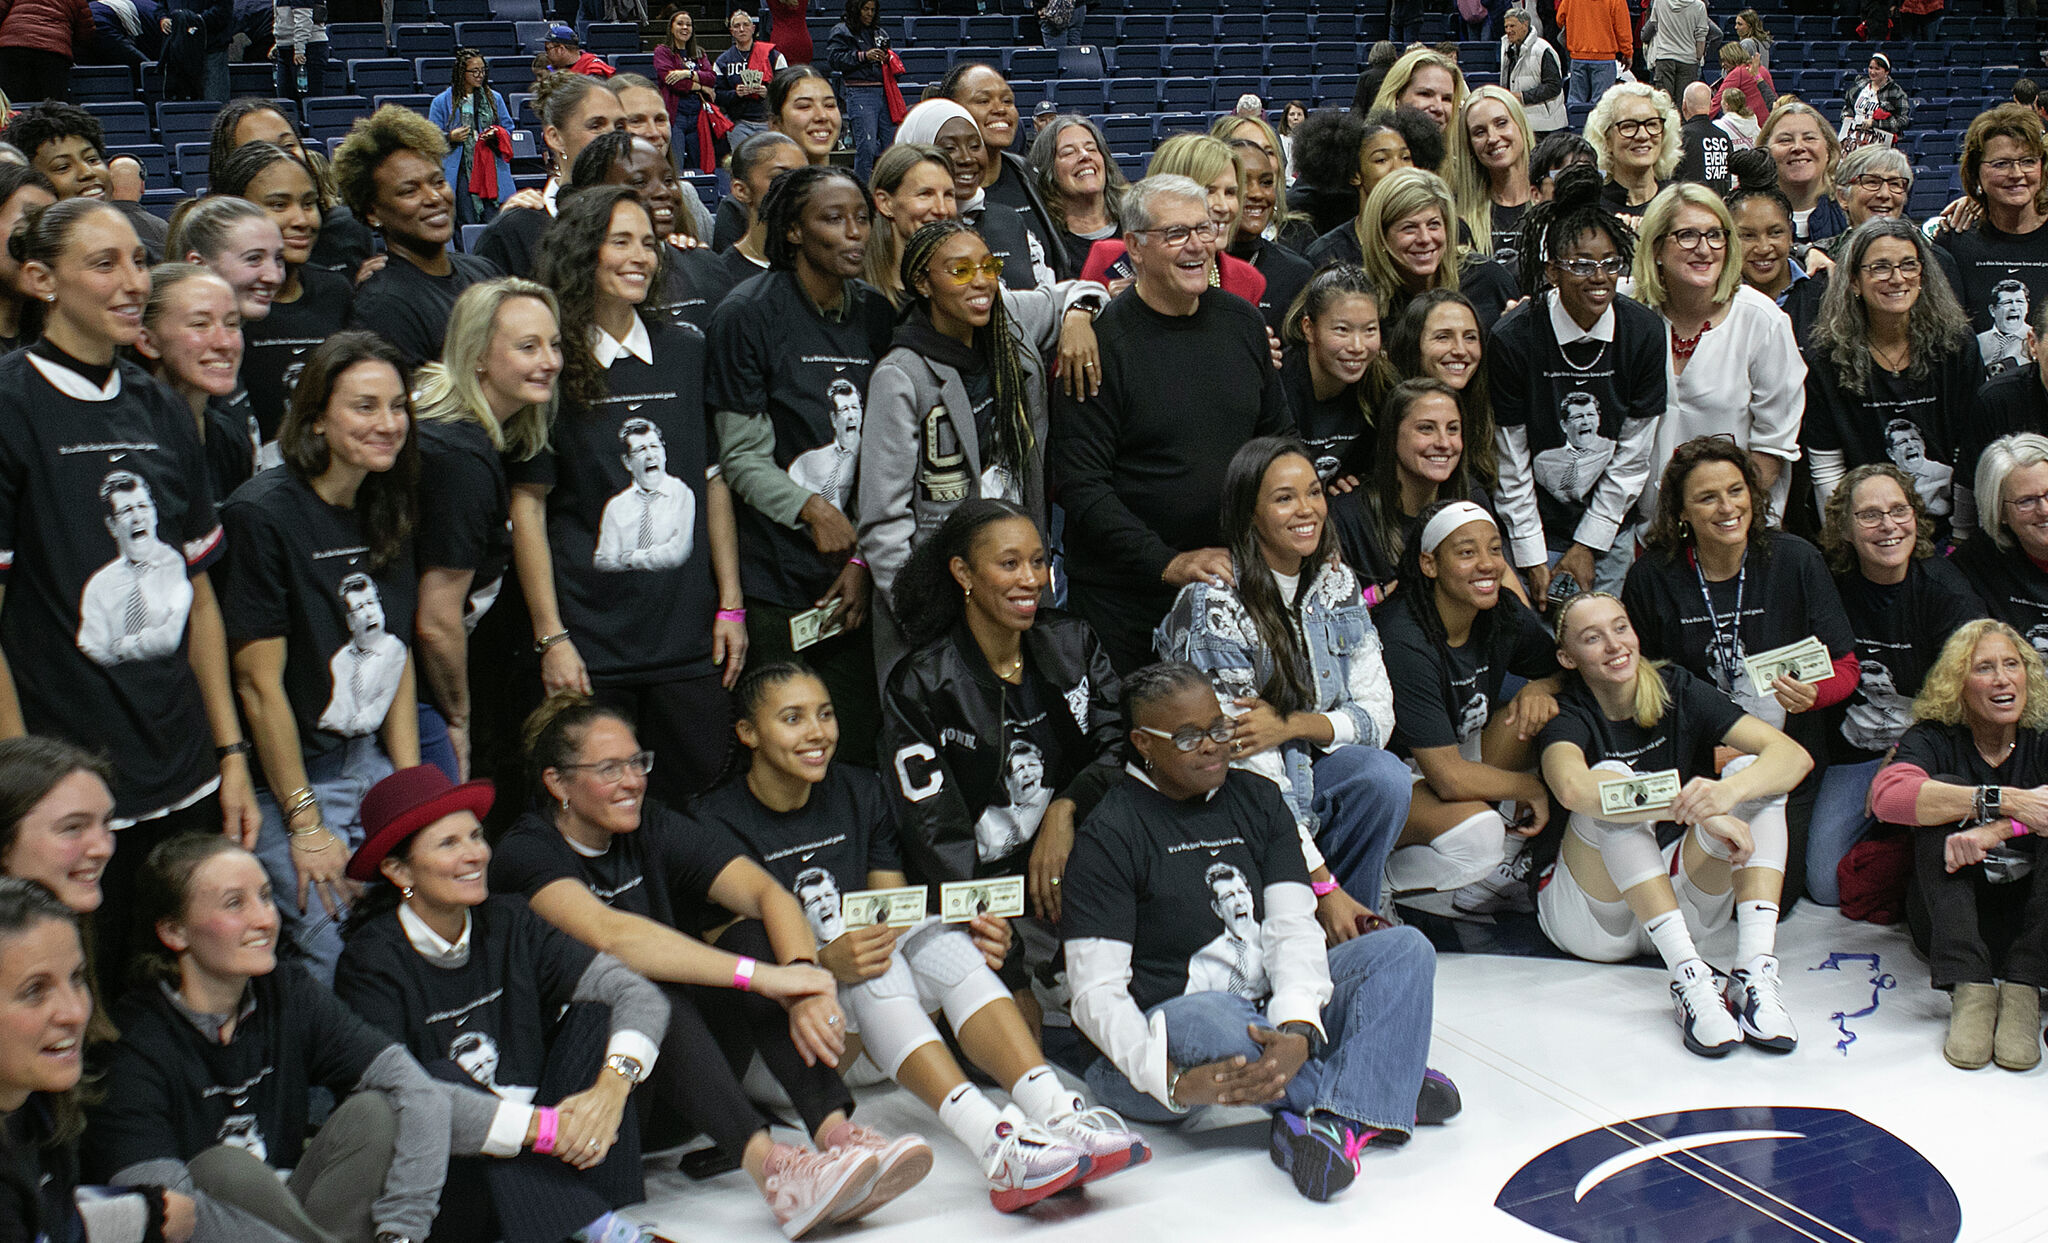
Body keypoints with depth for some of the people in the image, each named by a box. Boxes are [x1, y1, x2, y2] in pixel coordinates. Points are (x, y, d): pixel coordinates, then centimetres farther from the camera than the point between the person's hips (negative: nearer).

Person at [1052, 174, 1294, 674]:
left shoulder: (1241, 321, 6)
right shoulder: (1101, 341, -13)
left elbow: (1279, 437, 18)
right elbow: (1081, 485, -16)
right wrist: (1169, 564, -22)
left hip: (1237, 582, 5)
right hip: (1125, 601, -5)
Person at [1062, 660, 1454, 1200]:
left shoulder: (1257, 800, 11)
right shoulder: (1109, 835, -7)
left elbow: (1294, 927, 0)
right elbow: (1097, 991, -14)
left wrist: (1298, 1030, -22)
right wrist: (1172, 1081, -32)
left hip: (1277, 1011, 6)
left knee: (1406, 948, -11)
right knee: (1205, 1024, -41)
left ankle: (1339, 1120, -35)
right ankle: (1376, 1097, -18)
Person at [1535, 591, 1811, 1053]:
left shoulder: (1676, 691, 0)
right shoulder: (1568, 717, -11)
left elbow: (1794, 755, -14)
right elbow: (1572, 788, -38)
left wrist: (1729, 791, -36)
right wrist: (1691, 808, -44)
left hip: (1680, 903, 4)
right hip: (1591, 920, -4)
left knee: (1753, 771, -15)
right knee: (1613, 782, -28)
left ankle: (1756, 970, -32)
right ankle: (1689, 977, -39)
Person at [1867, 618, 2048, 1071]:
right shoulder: (1935, 739, -2)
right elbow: (1888, 794, -26)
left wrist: (1995, 830, -38)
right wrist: (2006, 801, -34)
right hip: (1951, 916, 0)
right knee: (1945, 797, -23)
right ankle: (1969, 990, -33)